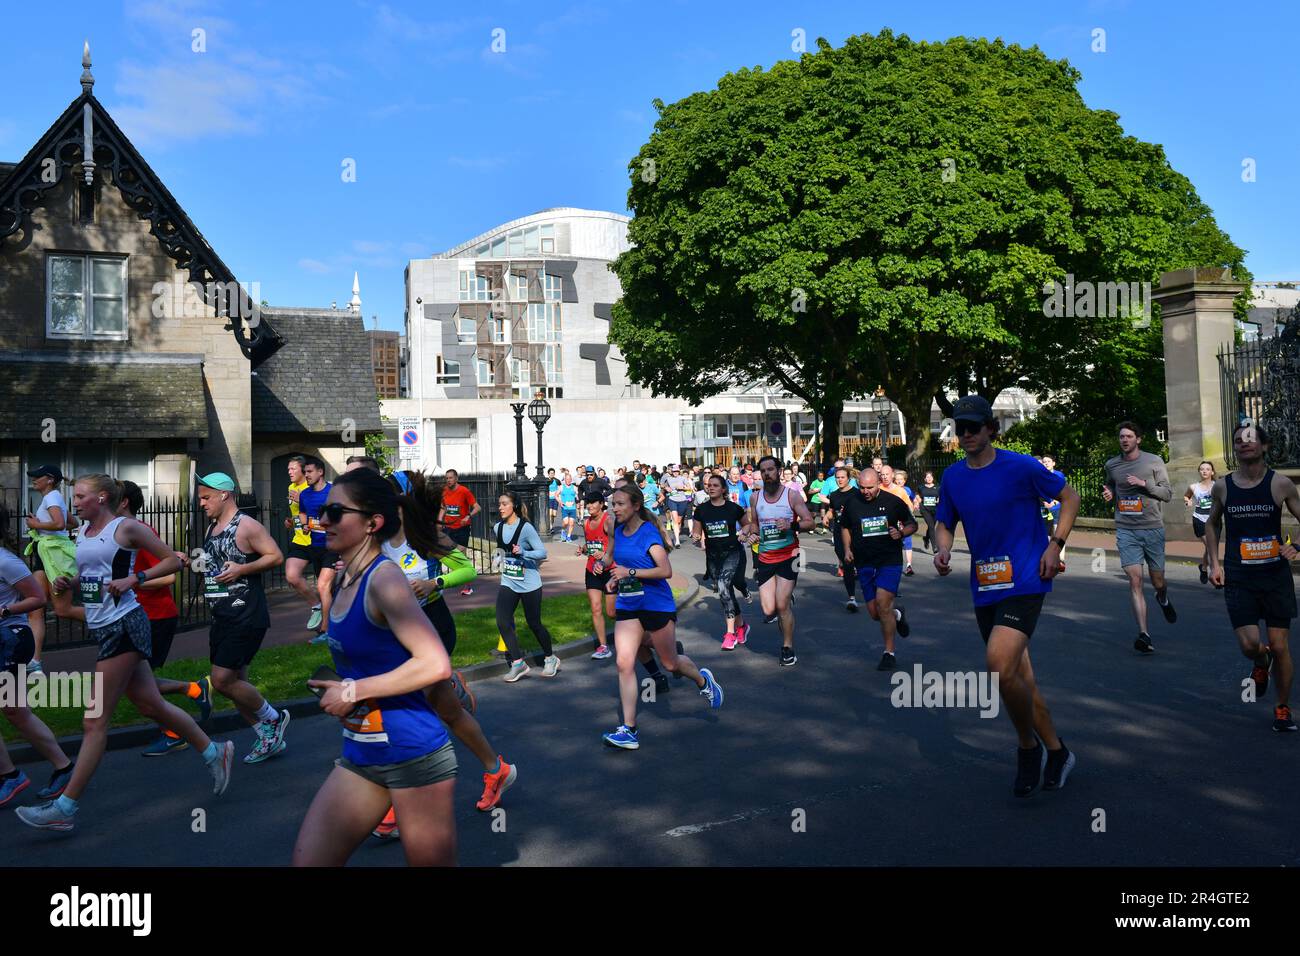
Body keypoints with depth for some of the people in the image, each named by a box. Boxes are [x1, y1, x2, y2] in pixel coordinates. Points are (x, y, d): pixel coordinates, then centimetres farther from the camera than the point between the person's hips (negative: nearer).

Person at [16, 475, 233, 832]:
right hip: (102, 628, 8)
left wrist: (133, 579, -16)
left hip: (123, 625, -8)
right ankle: (215, 753, 23)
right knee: (151, 705, 11)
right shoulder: (82, 532, 15)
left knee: (95, 722, -4)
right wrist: (68, 583, 4)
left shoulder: (126, 528, -7)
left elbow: (173, 560, -6)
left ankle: (64, 808, 3)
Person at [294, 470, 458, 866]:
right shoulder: (344, 580, 6)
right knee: (306, 859, 6)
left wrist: (353, 692, -19)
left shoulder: (384, 578, -18)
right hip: (360, 756, 8)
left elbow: (436, 665, -26)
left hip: (414, 756, -8)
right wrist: (336, 686, 9)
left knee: (431, 861, 7)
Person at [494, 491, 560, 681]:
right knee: (503, 623, -9)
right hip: (508, 582, 5)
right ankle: (518, 664, 1)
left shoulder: (526, 528, -16)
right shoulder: (498, 528, 3)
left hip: (529, 583, -5)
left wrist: (523, 553, -33)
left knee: (534, 623, 4)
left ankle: (551, 659, 26)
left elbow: (542, 553, -20)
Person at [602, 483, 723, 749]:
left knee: (671, 663, 11)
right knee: (624, 664, -8)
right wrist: (616, 577, 6)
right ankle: (628, 731, -5)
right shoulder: (618, 531, 6)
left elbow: (666, 570, -22)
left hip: (657, 605, -5)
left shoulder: (649, 532, -15)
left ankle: (703, 680, 44)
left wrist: (630, 572, -25)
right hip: (627, 606, 6)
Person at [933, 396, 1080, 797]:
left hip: (1024, 582, -6)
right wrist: (942, 550, -7)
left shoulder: (1020, 467, -7)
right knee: (1017, 677, 12)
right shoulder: (953, 476, 7)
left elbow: (1070, 497, 3)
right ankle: (1056, 752, 32)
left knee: (1000, 667, -22)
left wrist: (1055, 545, -7)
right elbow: (943, 525, 15)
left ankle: (1028, 747, 3)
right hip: (984, 588, 6)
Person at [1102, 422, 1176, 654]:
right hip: (1126, 530, 1)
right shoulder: (1111, 465, 8)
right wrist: (1109, 494, 4)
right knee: (1135, 580, -11)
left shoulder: (1154, 461, 0)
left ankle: (1163, 599, 49)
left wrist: (1144, 483, -14)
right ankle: (1143, 634, -12)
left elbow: (1168, 493, 0)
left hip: (1152, 528, -1)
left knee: (1157, 580, 11)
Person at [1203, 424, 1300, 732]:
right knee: (1249, 644, -8)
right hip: (1238, 579, 1)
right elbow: (1212, 523, 15)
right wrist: (1214, 563, 7)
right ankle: (1261, 664, 30)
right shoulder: (1222, 486, 1)